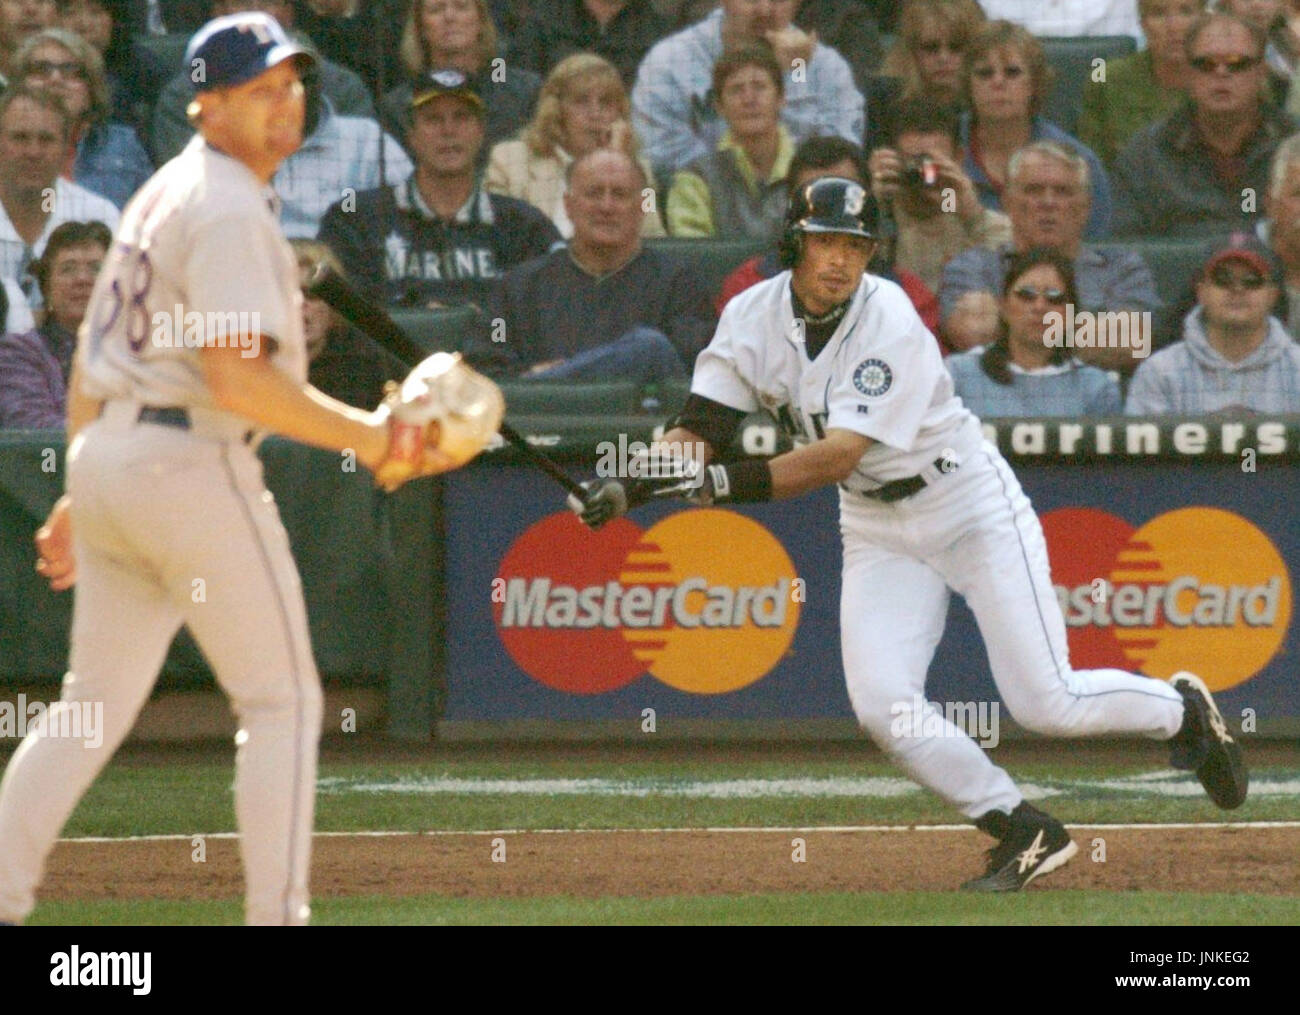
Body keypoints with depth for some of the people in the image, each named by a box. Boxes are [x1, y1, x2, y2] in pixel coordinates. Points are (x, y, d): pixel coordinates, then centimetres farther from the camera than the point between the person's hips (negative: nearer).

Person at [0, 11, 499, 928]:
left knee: (96, 703, 13)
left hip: (105, 457, 9)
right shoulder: (230, 209, -13)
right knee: (282, 698, -3)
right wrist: (364, 438, -18)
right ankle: (274, 918, -6)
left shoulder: (160, 197, 18)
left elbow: (96, 358, 21)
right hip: (191, 464, -9)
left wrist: (82, 497, 25)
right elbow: (236, 377, -22)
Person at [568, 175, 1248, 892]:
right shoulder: (752, 319, -10)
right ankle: (1028, 835, 3)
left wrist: (723, 482, -47)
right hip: (876, 530, 5)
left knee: (1045, 704, -6)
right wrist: (628, 486, -34)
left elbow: (836, 457, -35)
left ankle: (1181, 709, 25)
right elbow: (698, 430, -15)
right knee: (883, 707, -13)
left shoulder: (891, 326, -28)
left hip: (973, 507, -5)